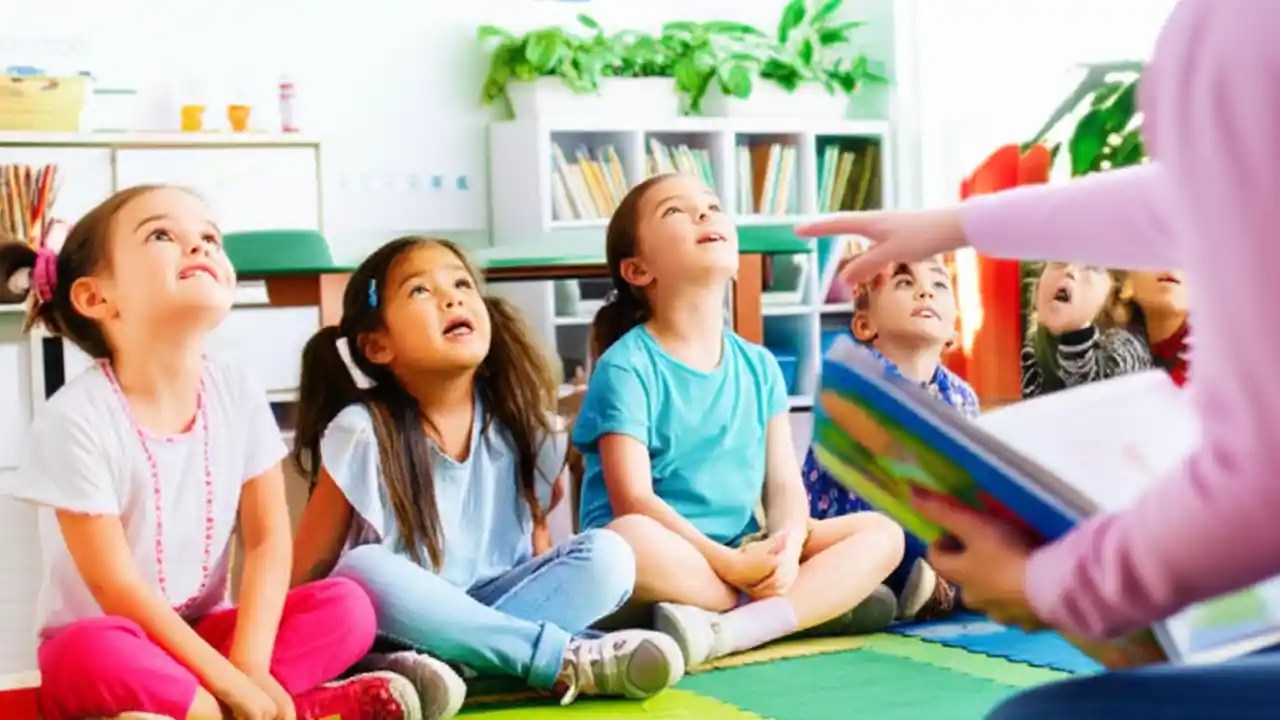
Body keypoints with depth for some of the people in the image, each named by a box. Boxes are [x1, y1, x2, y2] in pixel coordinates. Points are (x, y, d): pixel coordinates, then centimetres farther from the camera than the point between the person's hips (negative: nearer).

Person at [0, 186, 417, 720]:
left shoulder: (238, 394, -5)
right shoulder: (76, 419, -20)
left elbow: (269, 540, -5)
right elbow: (116, 587, -20)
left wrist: (250, 668, -20)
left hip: (202, 635, 5)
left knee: (346, 606, -13)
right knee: (95, 656, -37)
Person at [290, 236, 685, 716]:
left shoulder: (519, 423, -1)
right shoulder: (363, 432, -13)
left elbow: (538, 540, 8)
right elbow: (305, 569, -9)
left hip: (493, 607, 4)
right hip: (398, 623, -3)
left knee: (607, 555, -17)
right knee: (362, 571, -35)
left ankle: (440, 661, -30)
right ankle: (567, 659, -29)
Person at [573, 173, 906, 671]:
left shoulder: (759, 366, 10)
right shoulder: (627, 367, -8)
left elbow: (785, 484, 4)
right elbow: (633, 500, -16)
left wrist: (787, 546, -19)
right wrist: (731, 565, -24)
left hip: (745, 557, 6)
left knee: (882, 533, -9)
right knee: (630, 540, -39)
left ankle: (727, 632, -31)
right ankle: (820, 600, -20)